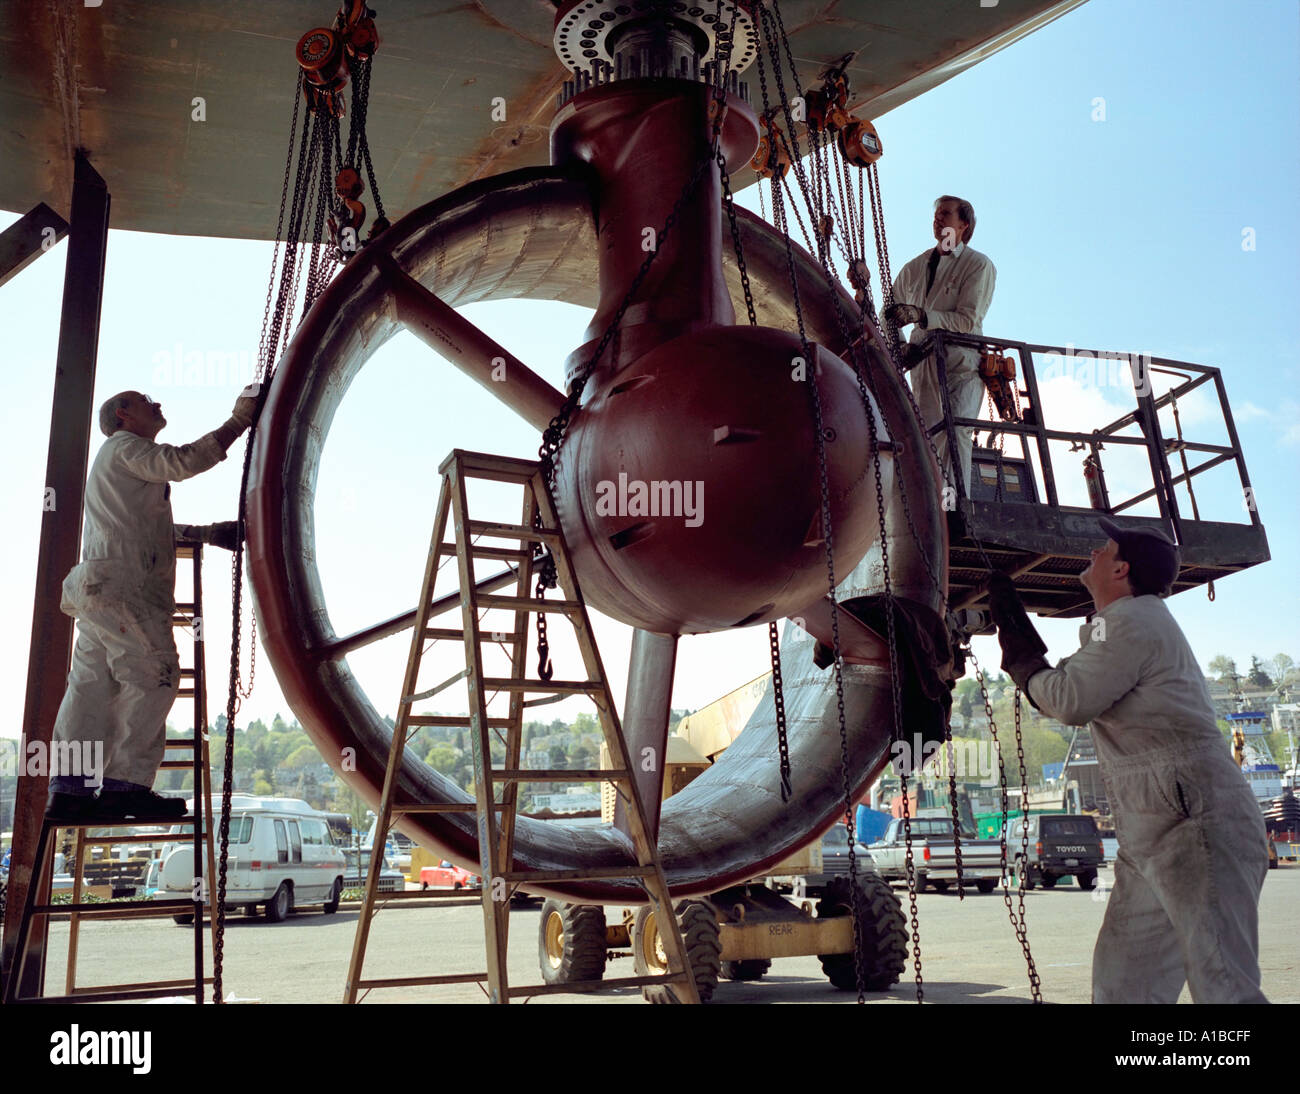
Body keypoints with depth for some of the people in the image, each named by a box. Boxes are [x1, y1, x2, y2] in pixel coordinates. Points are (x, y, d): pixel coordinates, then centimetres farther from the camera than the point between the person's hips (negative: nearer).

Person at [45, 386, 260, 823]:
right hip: (121, 584, -10)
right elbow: (183, 461, -15)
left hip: (97, 590, 10)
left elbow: (146, 528, 35)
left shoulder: (123, 459, 33)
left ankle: (69, 789, 3)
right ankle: (125, 785, -16)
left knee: (93, 684, 5)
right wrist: (238, 421, -9)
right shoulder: (124, 446, 2)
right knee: (154, 676, -13)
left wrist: (205, 533, 29)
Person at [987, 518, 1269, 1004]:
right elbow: (1058, 695, 27)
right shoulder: (1131, 622, 23)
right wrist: (1013, 620, 27)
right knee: (1120, 984, 9)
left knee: (1223, 985, -14)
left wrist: (1021, 663, 1)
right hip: (1151, 837, 11)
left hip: (1198, 824, -10)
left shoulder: (1131, 619, -9)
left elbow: (1069, 700, -17)